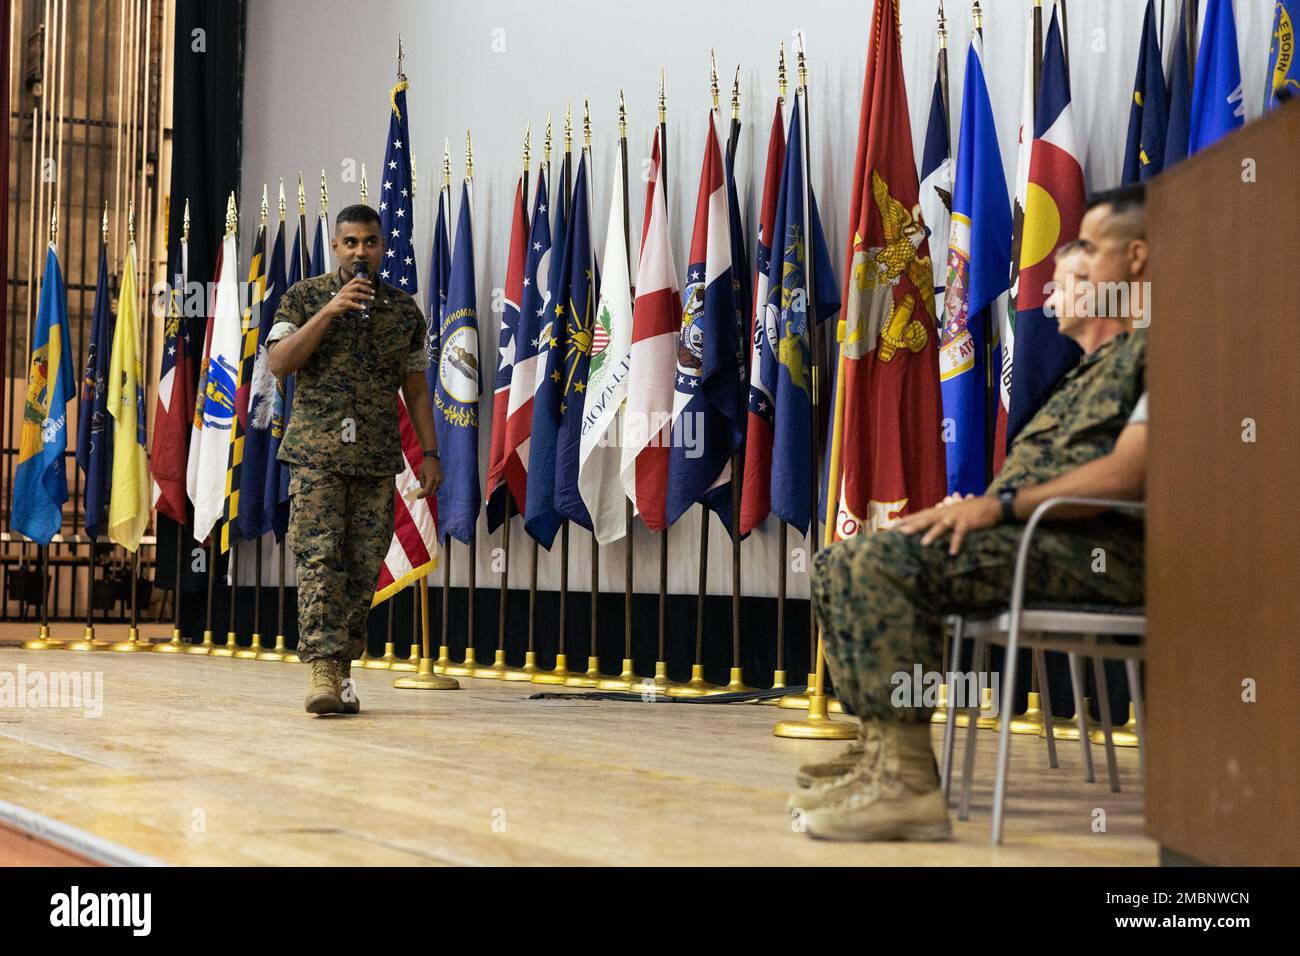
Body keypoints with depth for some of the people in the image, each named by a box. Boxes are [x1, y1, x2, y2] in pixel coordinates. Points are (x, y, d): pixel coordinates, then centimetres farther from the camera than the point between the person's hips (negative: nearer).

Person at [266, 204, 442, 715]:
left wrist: (430, 453, 8)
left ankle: (343, 669, 13)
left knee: (363, 568, 3)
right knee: (319, 558, -13)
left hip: (377, 457, 3)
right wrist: (328, 312, -14)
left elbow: (415, 388, 15)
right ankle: (323, 670, -16)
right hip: (316, 450, -3)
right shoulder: (304, 297, 5)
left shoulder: (404, 309, 12)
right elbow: (278, 363, -7)